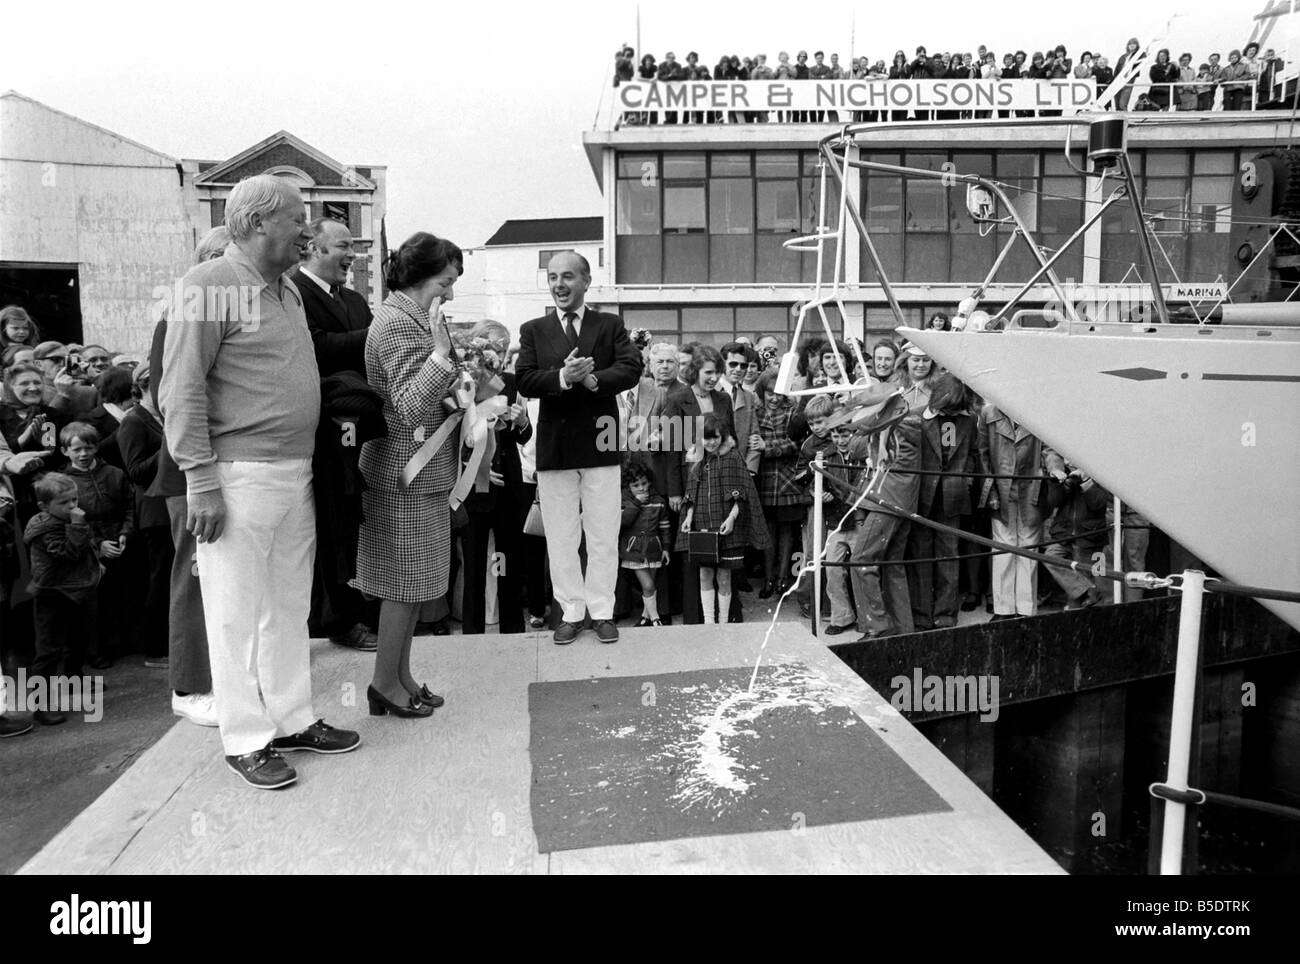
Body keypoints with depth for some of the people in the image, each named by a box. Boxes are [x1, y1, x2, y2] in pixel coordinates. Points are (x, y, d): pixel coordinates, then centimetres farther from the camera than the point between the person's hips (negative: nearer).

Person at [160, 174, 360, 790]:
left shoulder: (288, 289, 15)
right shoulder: (210, 285, -9)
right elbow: (181, 390, -13)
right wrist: (201, 481, -17)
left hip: (296, 474, 8)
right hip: (239, 477, -8)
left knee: (290, 606, 14)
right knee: (238, 613, 2)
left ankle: (293, 719, 26)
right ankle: (246, 739, 13)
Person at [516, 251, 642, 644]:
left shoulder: (610, 325, 7)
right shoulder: (533, 330, 9)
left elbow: (632, 368, -6)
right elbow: (524, 380, -3)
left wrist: (592, 378, -22)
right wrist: (562, 377, -21)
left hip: (600, 441, -1)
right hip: (554, 443, 1)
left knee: (603, 535, 5)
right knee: (560, 537, 7)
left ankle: (602, 611, 16)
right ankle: (570, 611, 19)